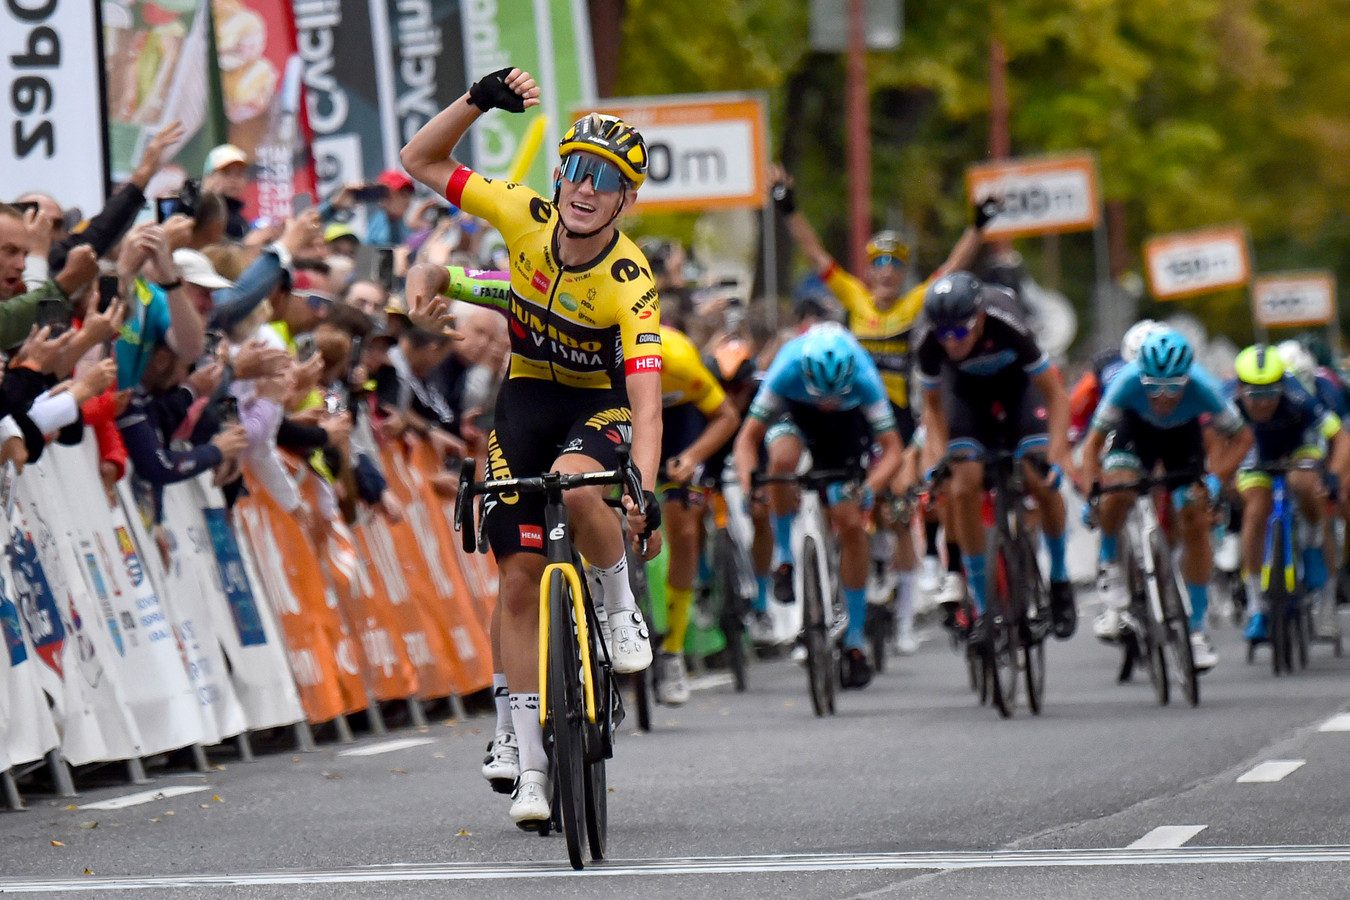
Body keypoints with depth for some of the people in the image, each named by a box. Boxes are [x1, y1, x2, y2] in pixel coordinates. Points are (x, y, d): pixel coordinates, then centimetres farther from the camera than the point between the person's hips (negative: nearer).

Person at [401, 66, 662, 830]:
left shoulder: (629, 281, -27)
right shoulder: (528, 217, -17)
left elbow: (647, 400, -35)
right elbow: (422, 163, -10)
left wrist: (646, 494, -48)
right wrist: (478, 101, -26)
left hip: (601, 404, -3)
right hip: (527, 397, 3)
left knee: (576, 485, -39)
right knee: (520, 579, -3)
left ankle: (623, 608, -9)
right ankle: (532, 763, 4)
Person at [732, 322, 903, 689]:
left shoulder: (864, 379, -36)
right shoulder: (786, 372, -36)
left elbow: (892, 449, -31)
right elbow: (748, 437, -29)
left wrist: (870, 487, -49)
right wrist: (748, 482, -45)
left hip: (847, 423, 0)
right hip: (794, 412, 0)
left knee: (851, 524, -9)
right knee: (783, 457, -37)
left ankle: (855, 639, 2)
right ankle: (783, 555, -13)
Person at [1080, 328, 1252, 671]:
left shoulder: (1203, 388, -36)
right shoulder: (1128, 382, -37)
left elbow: (1242, 438, -21)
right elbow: (1093, 442, -29)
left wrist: (1216, 480, -34)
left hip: (1184, 435, 1)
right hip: (1136, 428, -1)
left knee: (1195, 524, -8)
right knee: (1117, 491, -30)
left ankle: (1196, 629, 5)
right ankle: (1110, 567, 0)